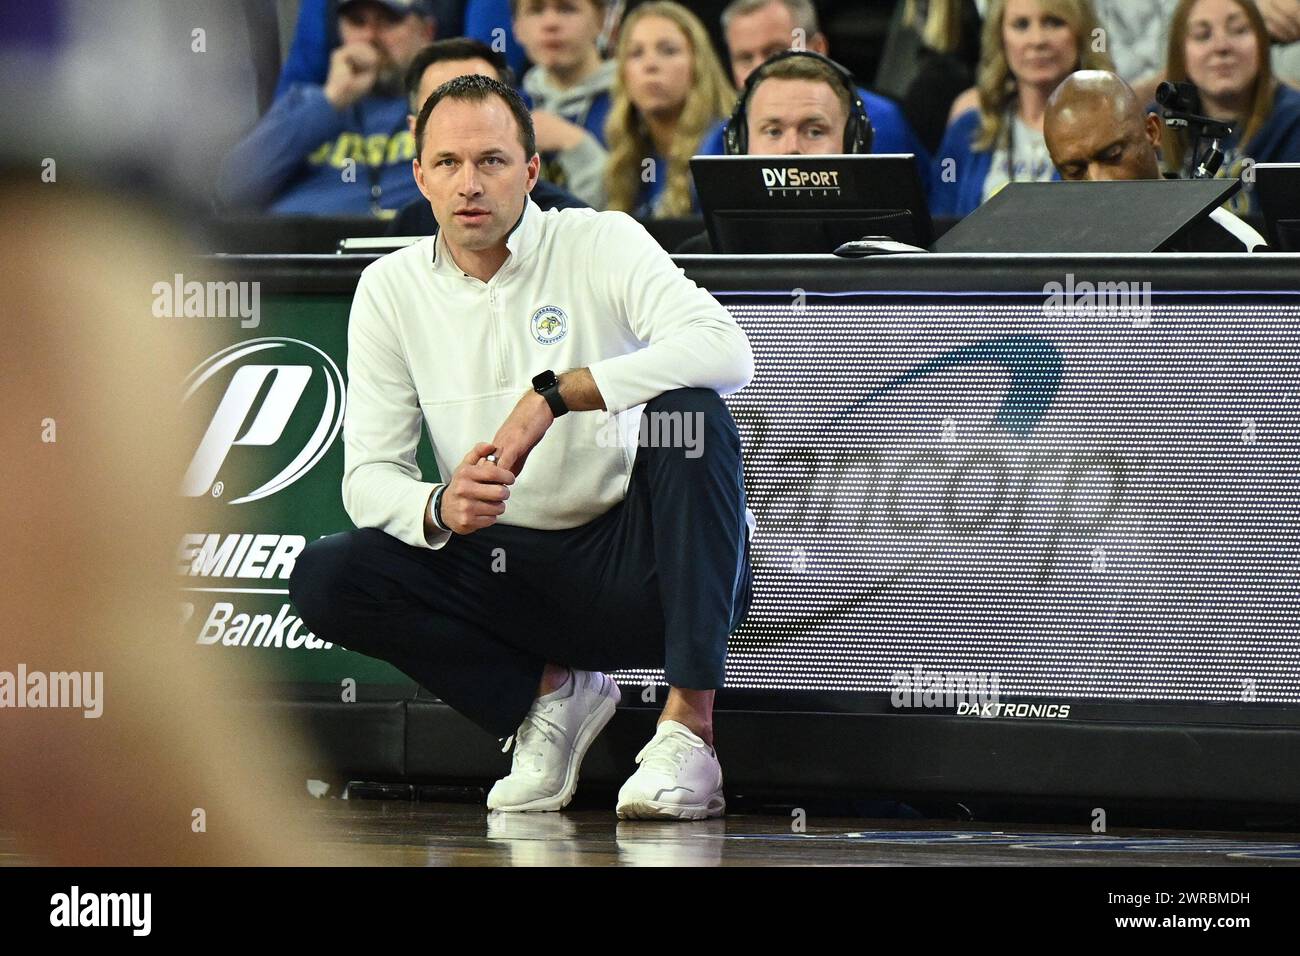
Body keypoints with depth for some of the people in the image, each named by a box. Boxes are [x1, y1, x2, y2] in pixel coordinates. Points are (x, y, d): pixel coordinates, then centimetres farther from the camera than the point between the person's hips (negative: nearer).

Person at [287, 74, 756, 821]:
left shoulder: (602, 245, -7)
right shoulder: (391, 289, 3)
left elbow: (727, 352, -24)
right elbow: (370, 474, -1)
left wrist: (555, 394, -31)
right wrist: (438, 509, -26)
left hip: (635, 564, -3)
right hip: (509, 576, 3)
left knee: (691, 412, -32)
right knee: (326, 578, -19)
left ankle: (689, 729, -31)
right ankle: (551, 691, 0)